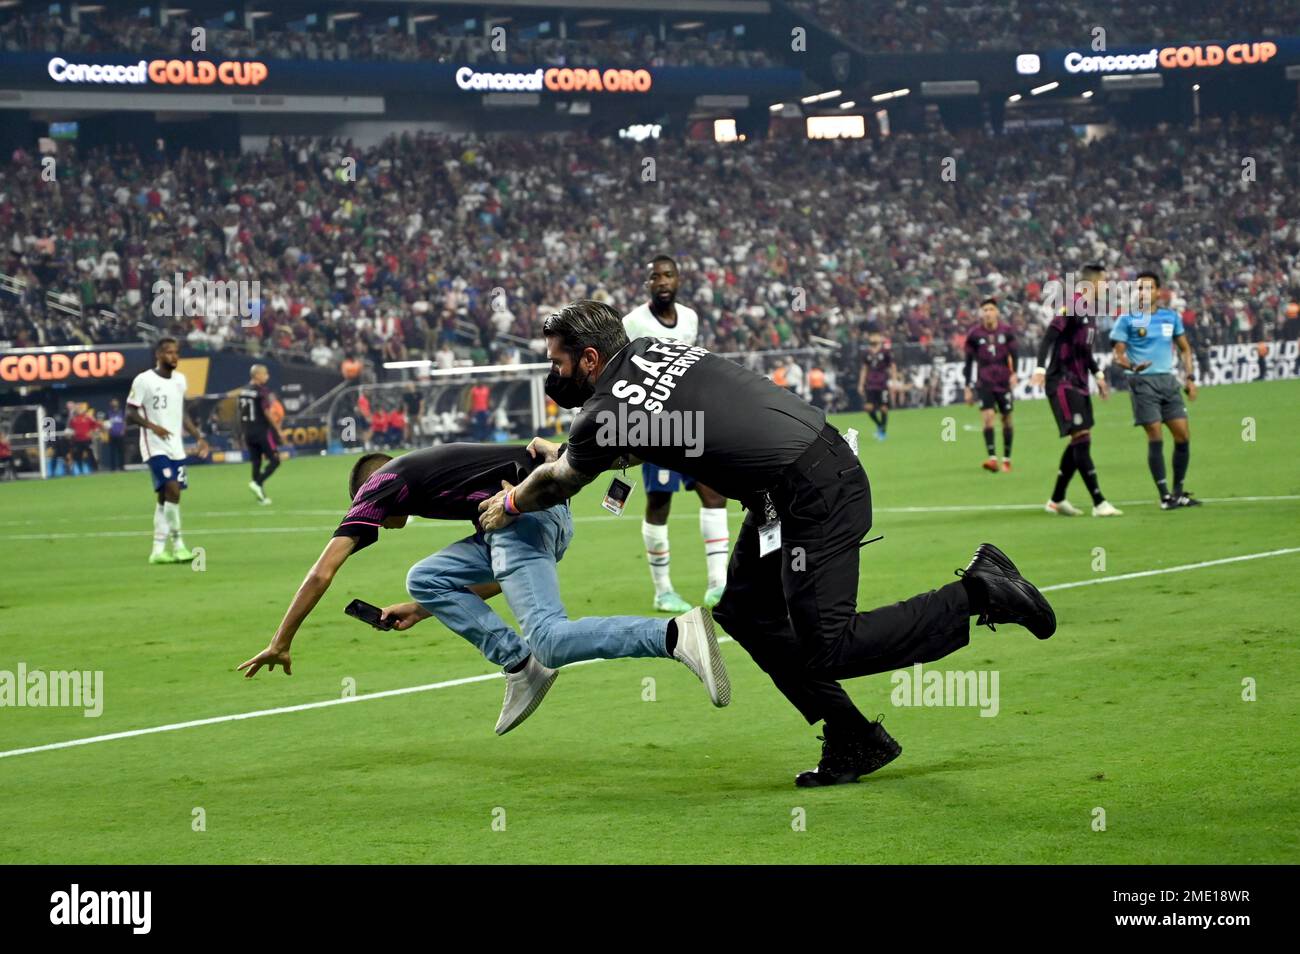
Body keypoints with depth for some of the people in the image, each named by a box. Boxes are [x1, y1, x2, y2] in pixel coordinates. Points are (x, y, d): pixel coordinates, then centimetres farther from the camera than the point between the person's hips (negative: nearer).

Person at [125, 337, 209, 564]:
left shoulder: (180, 380, 11)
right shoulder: (144, 380, -10)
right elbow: (130, 413, -10)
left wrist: (198, 437, 16)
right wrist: (153, 427, -24)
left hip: (176, 448, 7)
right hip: (155, 447, -7)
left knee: (165, 497, 8)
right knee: (172, 490, -19)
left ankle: (158, 549, 12)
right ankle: (177, 543, -12)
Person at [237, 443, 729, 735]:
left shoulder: (379, 485, 15)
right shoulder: (427, 468, 36)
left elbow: (320, 575, 11)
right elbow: (504, 577, 35)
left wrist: (280, 644, 21)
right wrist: (422, 610, 39)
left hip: (521, 510, -8)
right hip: (551, 514, 8)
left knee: (551, 639, -19)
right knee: (424, 578, 18)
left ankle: (676, 633, -38)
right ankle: (519, 663, 5)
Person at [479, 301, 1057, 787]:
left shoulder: (603, 414, -9)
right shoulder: (650, 348, 13)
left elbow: (556, 484, 14)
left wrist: (510, 505, 34)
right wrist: (557, 457, 44)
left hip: (812, 493, -9)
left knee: (828, 648, -9)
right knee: (744, 610, 13)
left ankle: (978, 593, -6)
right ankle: (852, 742, 14)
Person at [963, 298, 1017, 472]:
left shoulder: (1007, 330, 0)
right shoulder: (974, 334, -2)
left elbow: (1013, 353, 1)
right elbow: (969, 361, 3)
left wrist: (1014, 373, -17)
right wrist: (967, 388, 3)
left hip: (1003, 381, 1)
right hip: (985, 383, -1)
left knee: (1006, 419, 6)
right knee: (988, 417, -18)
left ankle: (1006, 460, 18)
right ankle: (992, 458, -22)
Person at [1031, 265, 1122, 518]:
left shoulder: (1089, 311, 16)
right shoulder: (1072, 307, -13)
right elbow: (1050, 336, -21)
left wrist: (1098, 374, 22)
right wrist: (1041, 368, -30)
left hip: (1079, 383, 10)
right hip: (1063, 383, -10)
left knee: (1080, 441, 11)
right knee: (1082, 437, -12)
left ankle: (1057, 500, 22)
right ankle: (1099, 503, -14)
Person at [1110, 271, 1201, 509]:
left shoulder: (1171, 317, 11)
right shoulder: (1127, 320, 0)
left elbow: (1184, 348, 20)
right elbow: (1118, 355, -4)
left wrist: (1190, 377, 9)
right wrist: (1132, 366, -24)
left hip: (1168, 381, 4)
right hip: (1143, 382, -4)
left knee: (1183, 435, 0)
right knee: (1155, 437, -10)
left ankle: (1178, 493, 13)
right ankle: (1164, 496, -4)